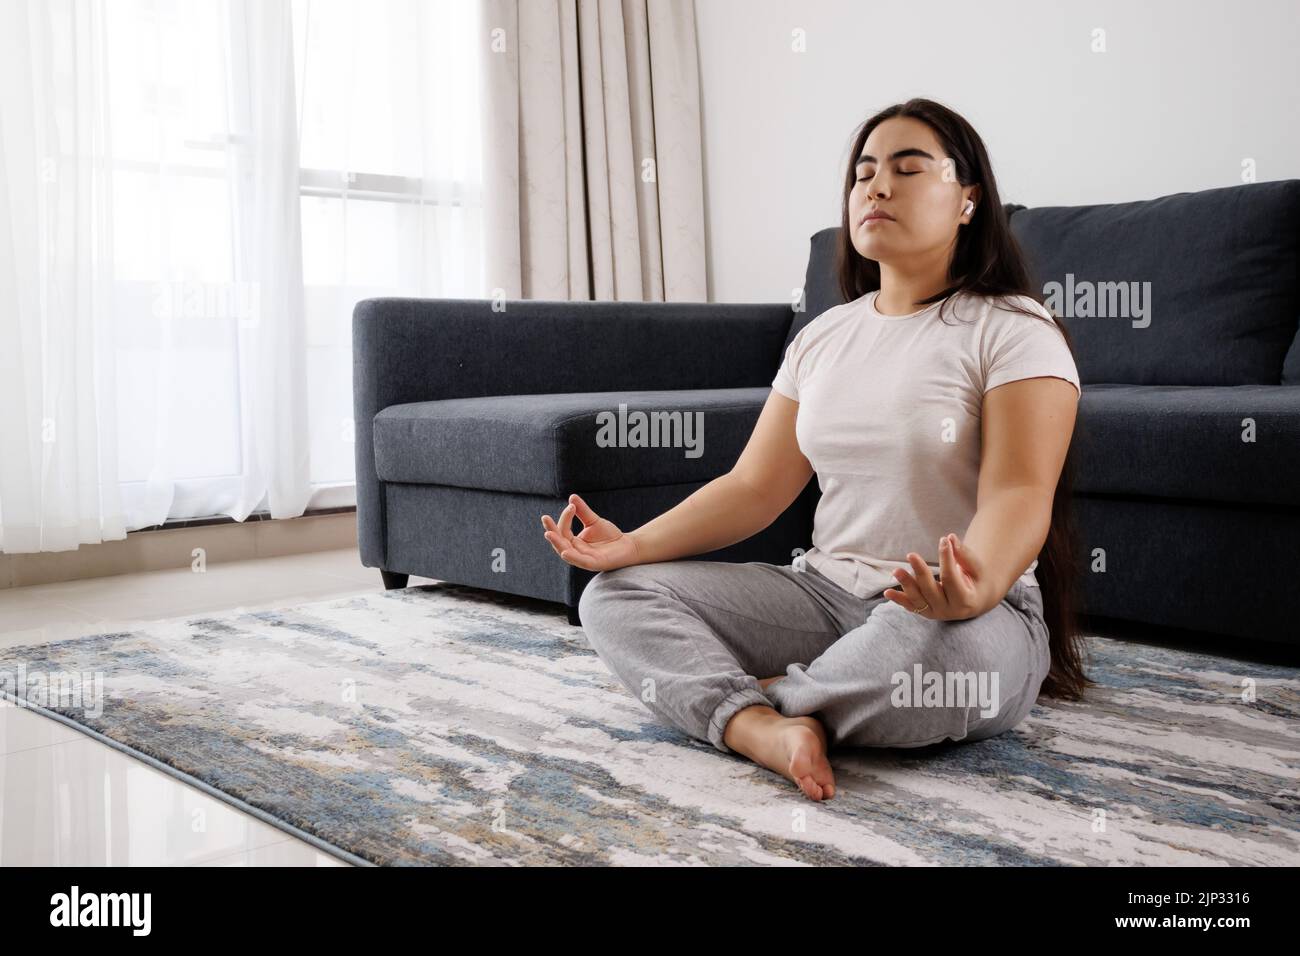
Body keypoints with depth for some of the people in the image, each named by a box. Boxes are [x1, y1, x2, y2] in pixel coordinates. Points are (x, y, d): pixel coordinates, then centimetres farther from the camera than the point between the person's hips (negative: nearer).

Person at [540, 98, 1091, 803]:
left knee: (932, 642, -42)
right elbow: (754, 488, 8)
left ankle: (760, 695, -14)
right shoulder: (821, 337, 13)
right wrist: (632, 544, -7)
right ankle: (768, 730, -32)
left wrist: (977, 587, -40)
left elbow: (1018, 494, -18)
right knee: (614, 595, -9)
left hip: (979, 616, -5)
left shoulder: (1015, 329, -5)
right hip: (825, 590, 6)